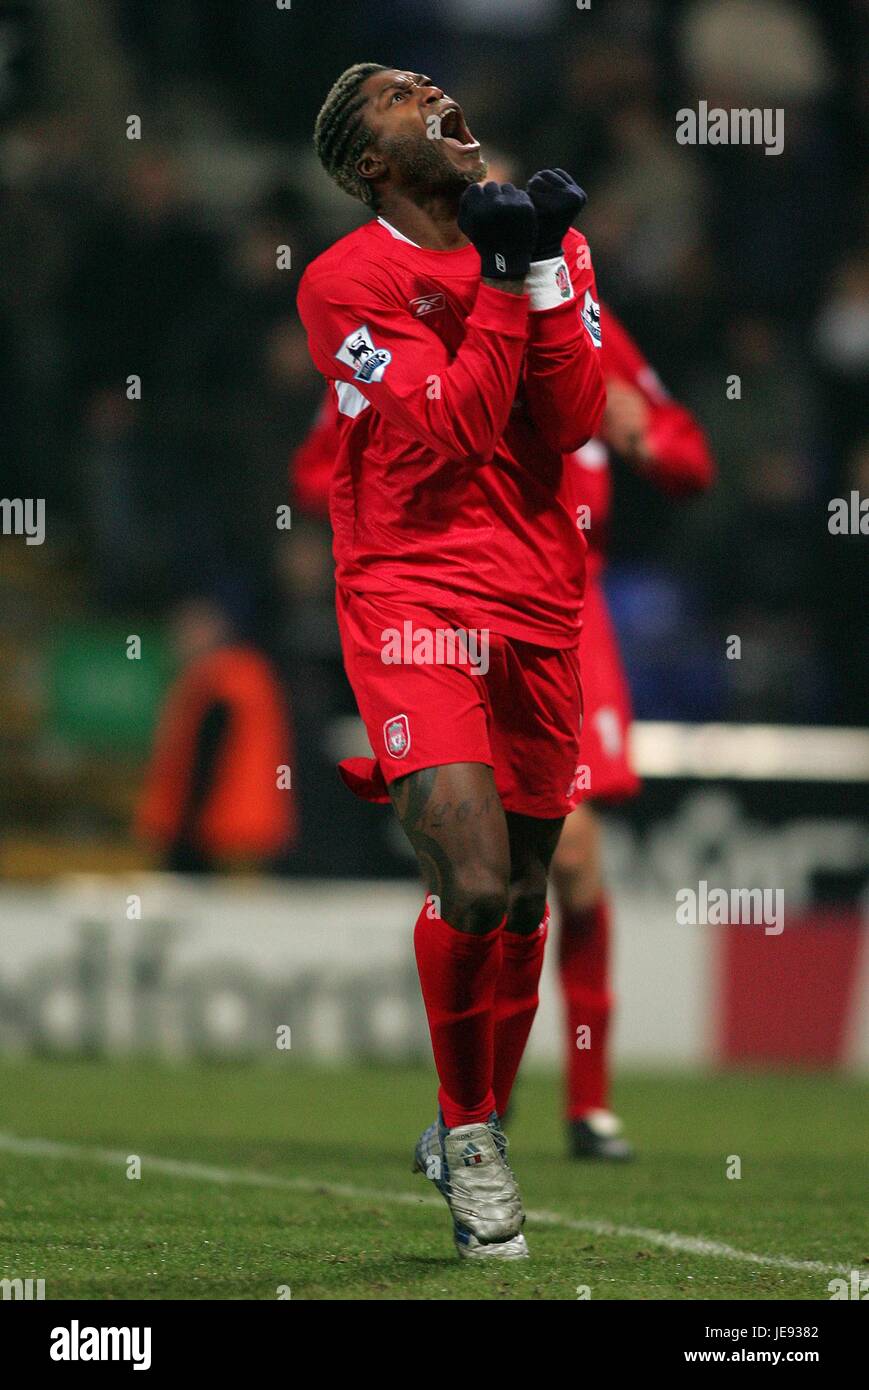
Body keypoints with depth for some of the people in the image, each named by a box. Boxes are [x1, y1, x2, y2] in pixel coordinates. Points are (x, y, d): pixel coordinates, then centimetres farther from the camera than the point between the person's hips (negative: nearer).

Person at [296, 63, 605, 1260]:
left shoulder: (549, 246, 11)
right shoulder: (346, 281, -5)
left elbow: (570, 427, -2)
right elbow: (445, 433, -14)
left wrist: (544, 271, -10)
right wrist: (499, 283, -13)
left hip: (540, 598, 5)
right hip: (414, 590, -5)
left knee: (524, 891, 12)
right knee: (473, 882, -21)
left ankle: (474, 1135, 31)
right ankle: (468, 1132, -1)